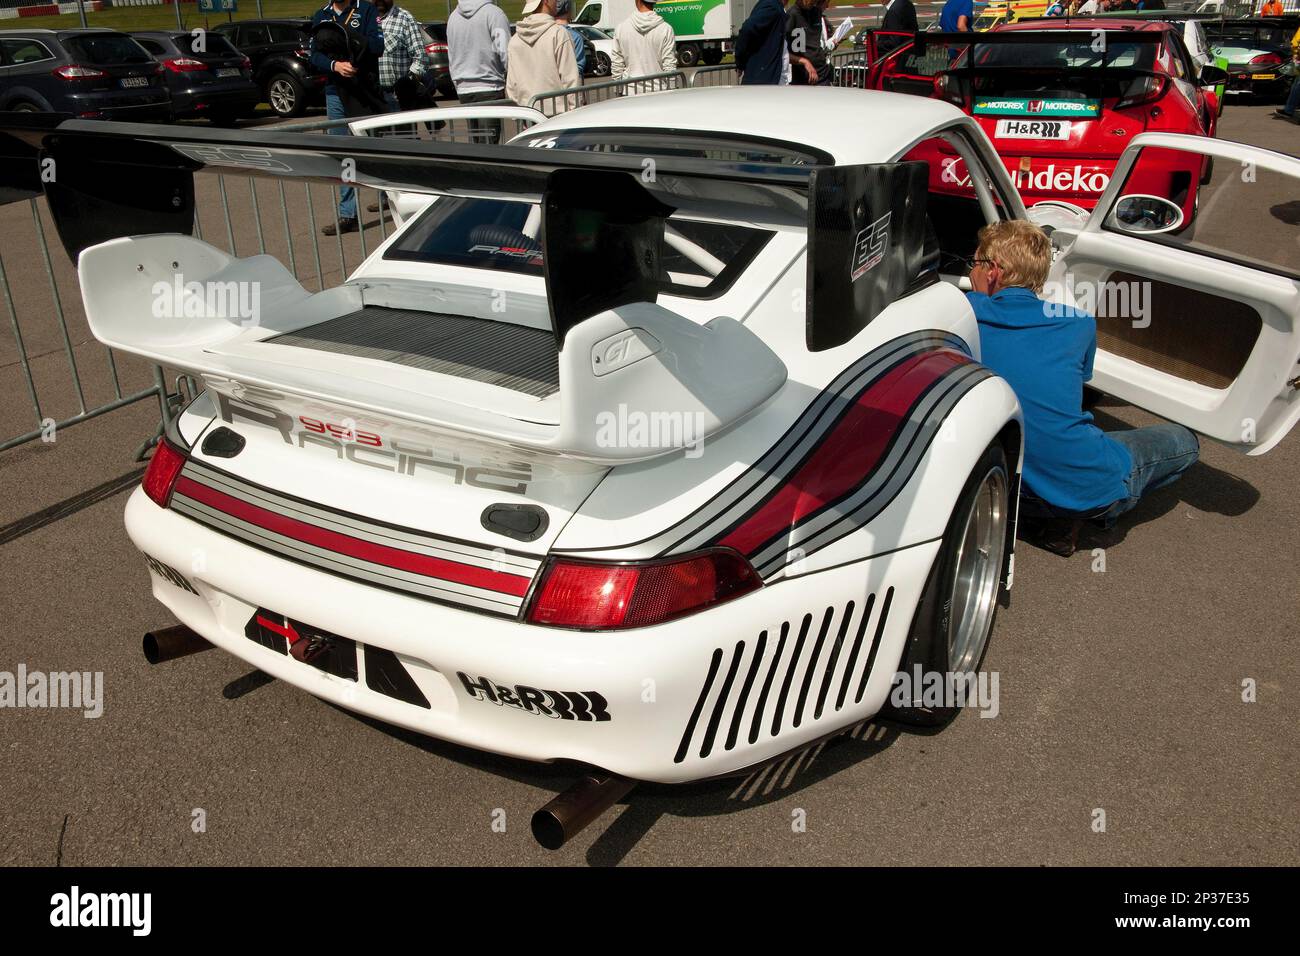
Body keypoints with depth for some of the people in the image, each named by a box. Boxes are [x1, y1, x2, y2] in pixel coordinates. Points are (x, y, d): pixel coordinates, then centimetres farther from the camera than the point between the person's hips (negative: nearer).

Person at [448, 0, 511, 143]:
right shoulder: (493, 13, -7)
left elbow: (451, 58, 17)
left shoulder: (453, 16, 14)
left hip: (463, 90, 6)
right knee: (488, 142, -7)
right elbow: (505, 52, -14)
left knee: (474, 141, 10)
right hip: (489, 88, -6)